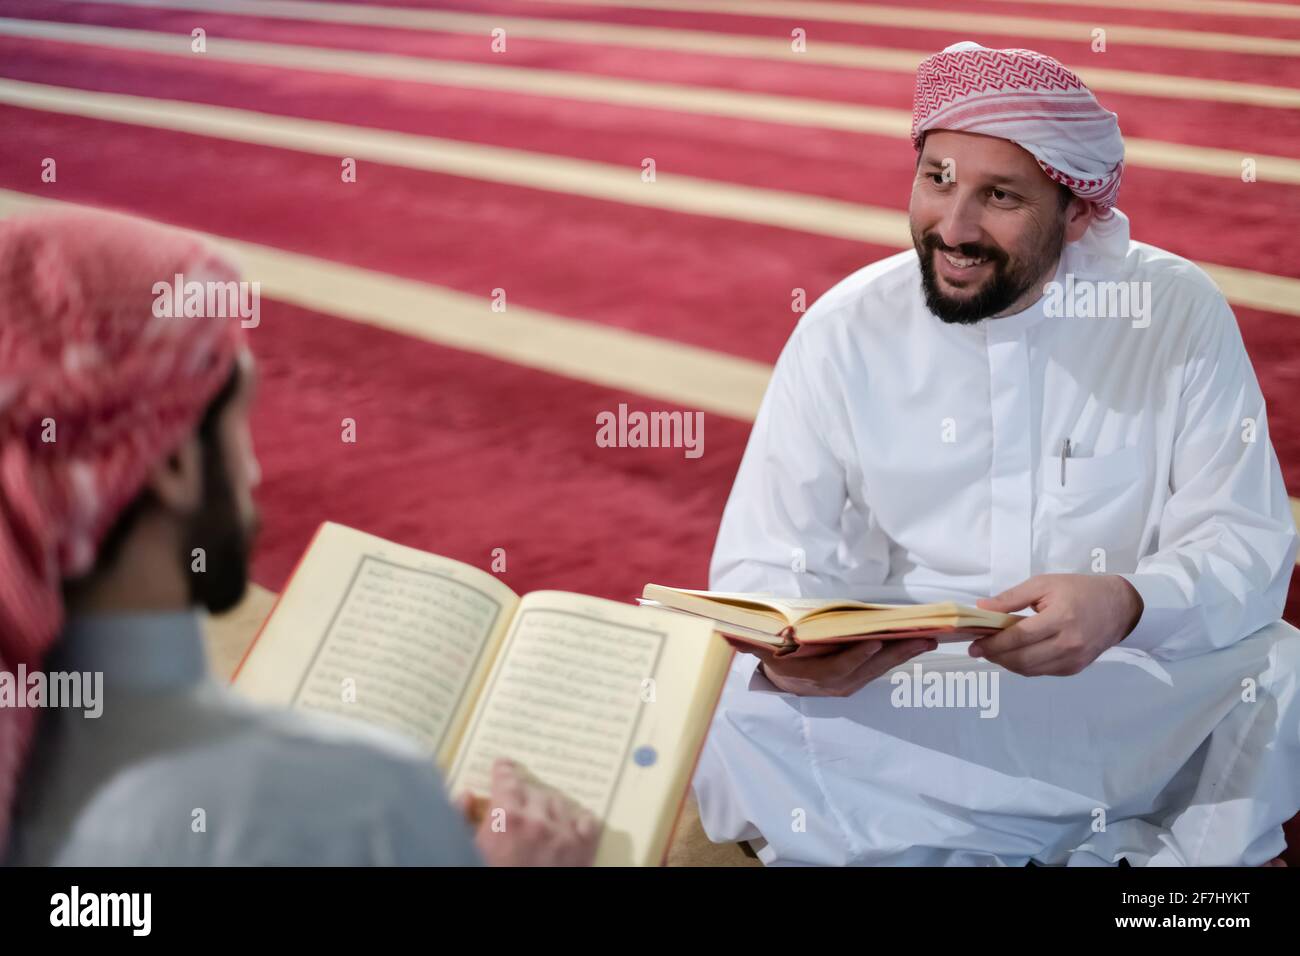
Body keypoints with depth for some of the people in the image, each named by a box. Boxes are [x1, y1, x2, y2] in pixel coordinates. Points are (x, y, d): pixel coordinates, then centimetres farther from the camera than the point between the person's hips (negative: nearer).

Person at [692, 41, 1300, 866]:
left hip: (1127, 701, 0)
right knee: (723, 718, -28)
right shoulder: (845, 333, -4)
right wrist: (785, 645, -30)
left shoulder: (1178, 313, -5)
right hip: (902, 710, 0)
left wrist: (1126, 606, -31)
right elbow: (766, 566, -4)